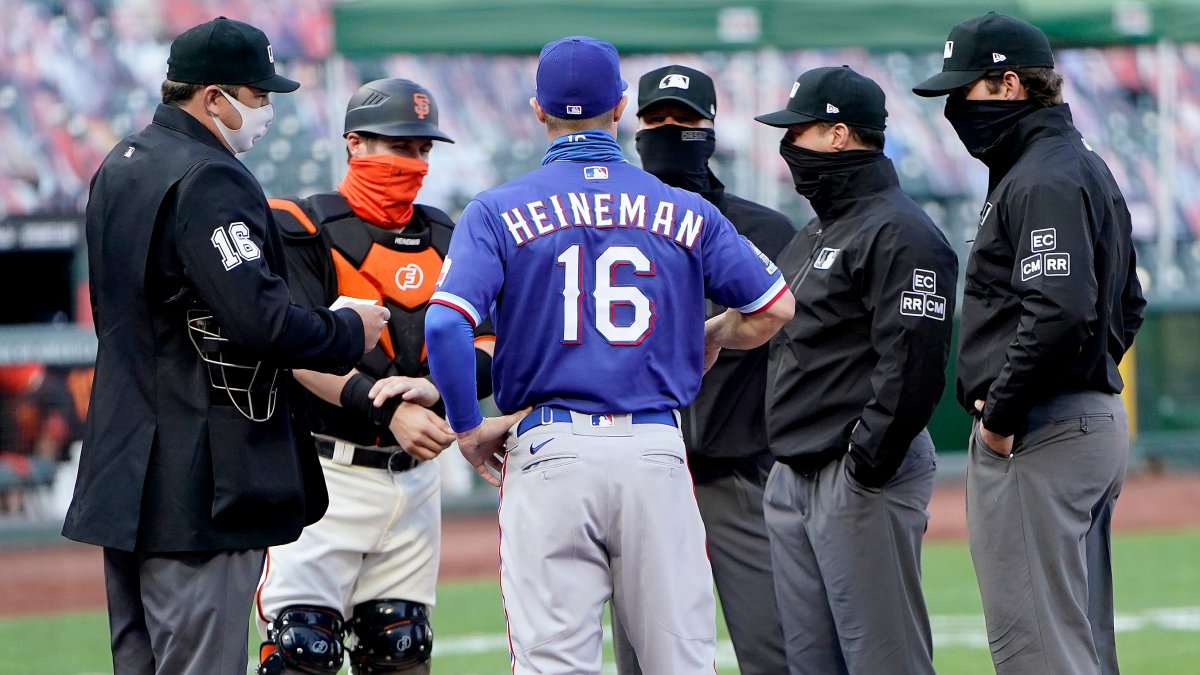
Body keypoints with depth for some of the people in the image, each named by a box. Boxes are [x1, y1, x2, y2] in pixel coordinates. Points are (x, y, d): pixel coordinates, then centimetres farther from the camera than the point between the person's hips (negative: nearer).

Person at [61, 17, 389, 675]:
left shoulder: (118, 167, 15)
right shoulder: (209, 179, -16)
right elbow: (259, 320, -25)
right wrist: (350, 332, -8)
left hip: (124, 467, 10)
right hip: (198, 484, -10)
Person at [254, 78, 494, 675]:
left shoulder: (445, 240, 13)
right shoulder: (303, 229, -5)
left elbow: (487, 350, 5)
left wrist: (435, 389, -18)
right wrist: (389, 408, -28)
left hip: (414, 475, 6)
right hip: (325, 472, -6)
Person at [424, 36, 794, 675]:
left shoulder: (499, 211, 1)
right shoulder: (685, 212, 7)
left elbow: (445, 323, -12)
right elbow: (774, 307, 9)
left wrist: (469, 428, -1)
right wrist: (710, 338, 28)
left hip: (549, 452, -1)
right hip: (657, 452, 2)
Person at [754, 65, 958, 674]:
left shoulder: (899, 234, -12)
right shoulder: (816, 232, 21)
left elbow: (912, 362, -20)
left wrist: (869, 460, -21)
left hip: (862, 475, -10)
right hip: (792, 475, 10)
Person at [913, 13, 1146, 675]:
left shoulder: (1043, 180, -15)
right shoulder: (1087, 168, 19)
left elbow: (1059, 311, -27)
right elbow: (1126, 304, 26)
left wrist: (1001, 411, -20)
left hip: (1036, 439, -11)